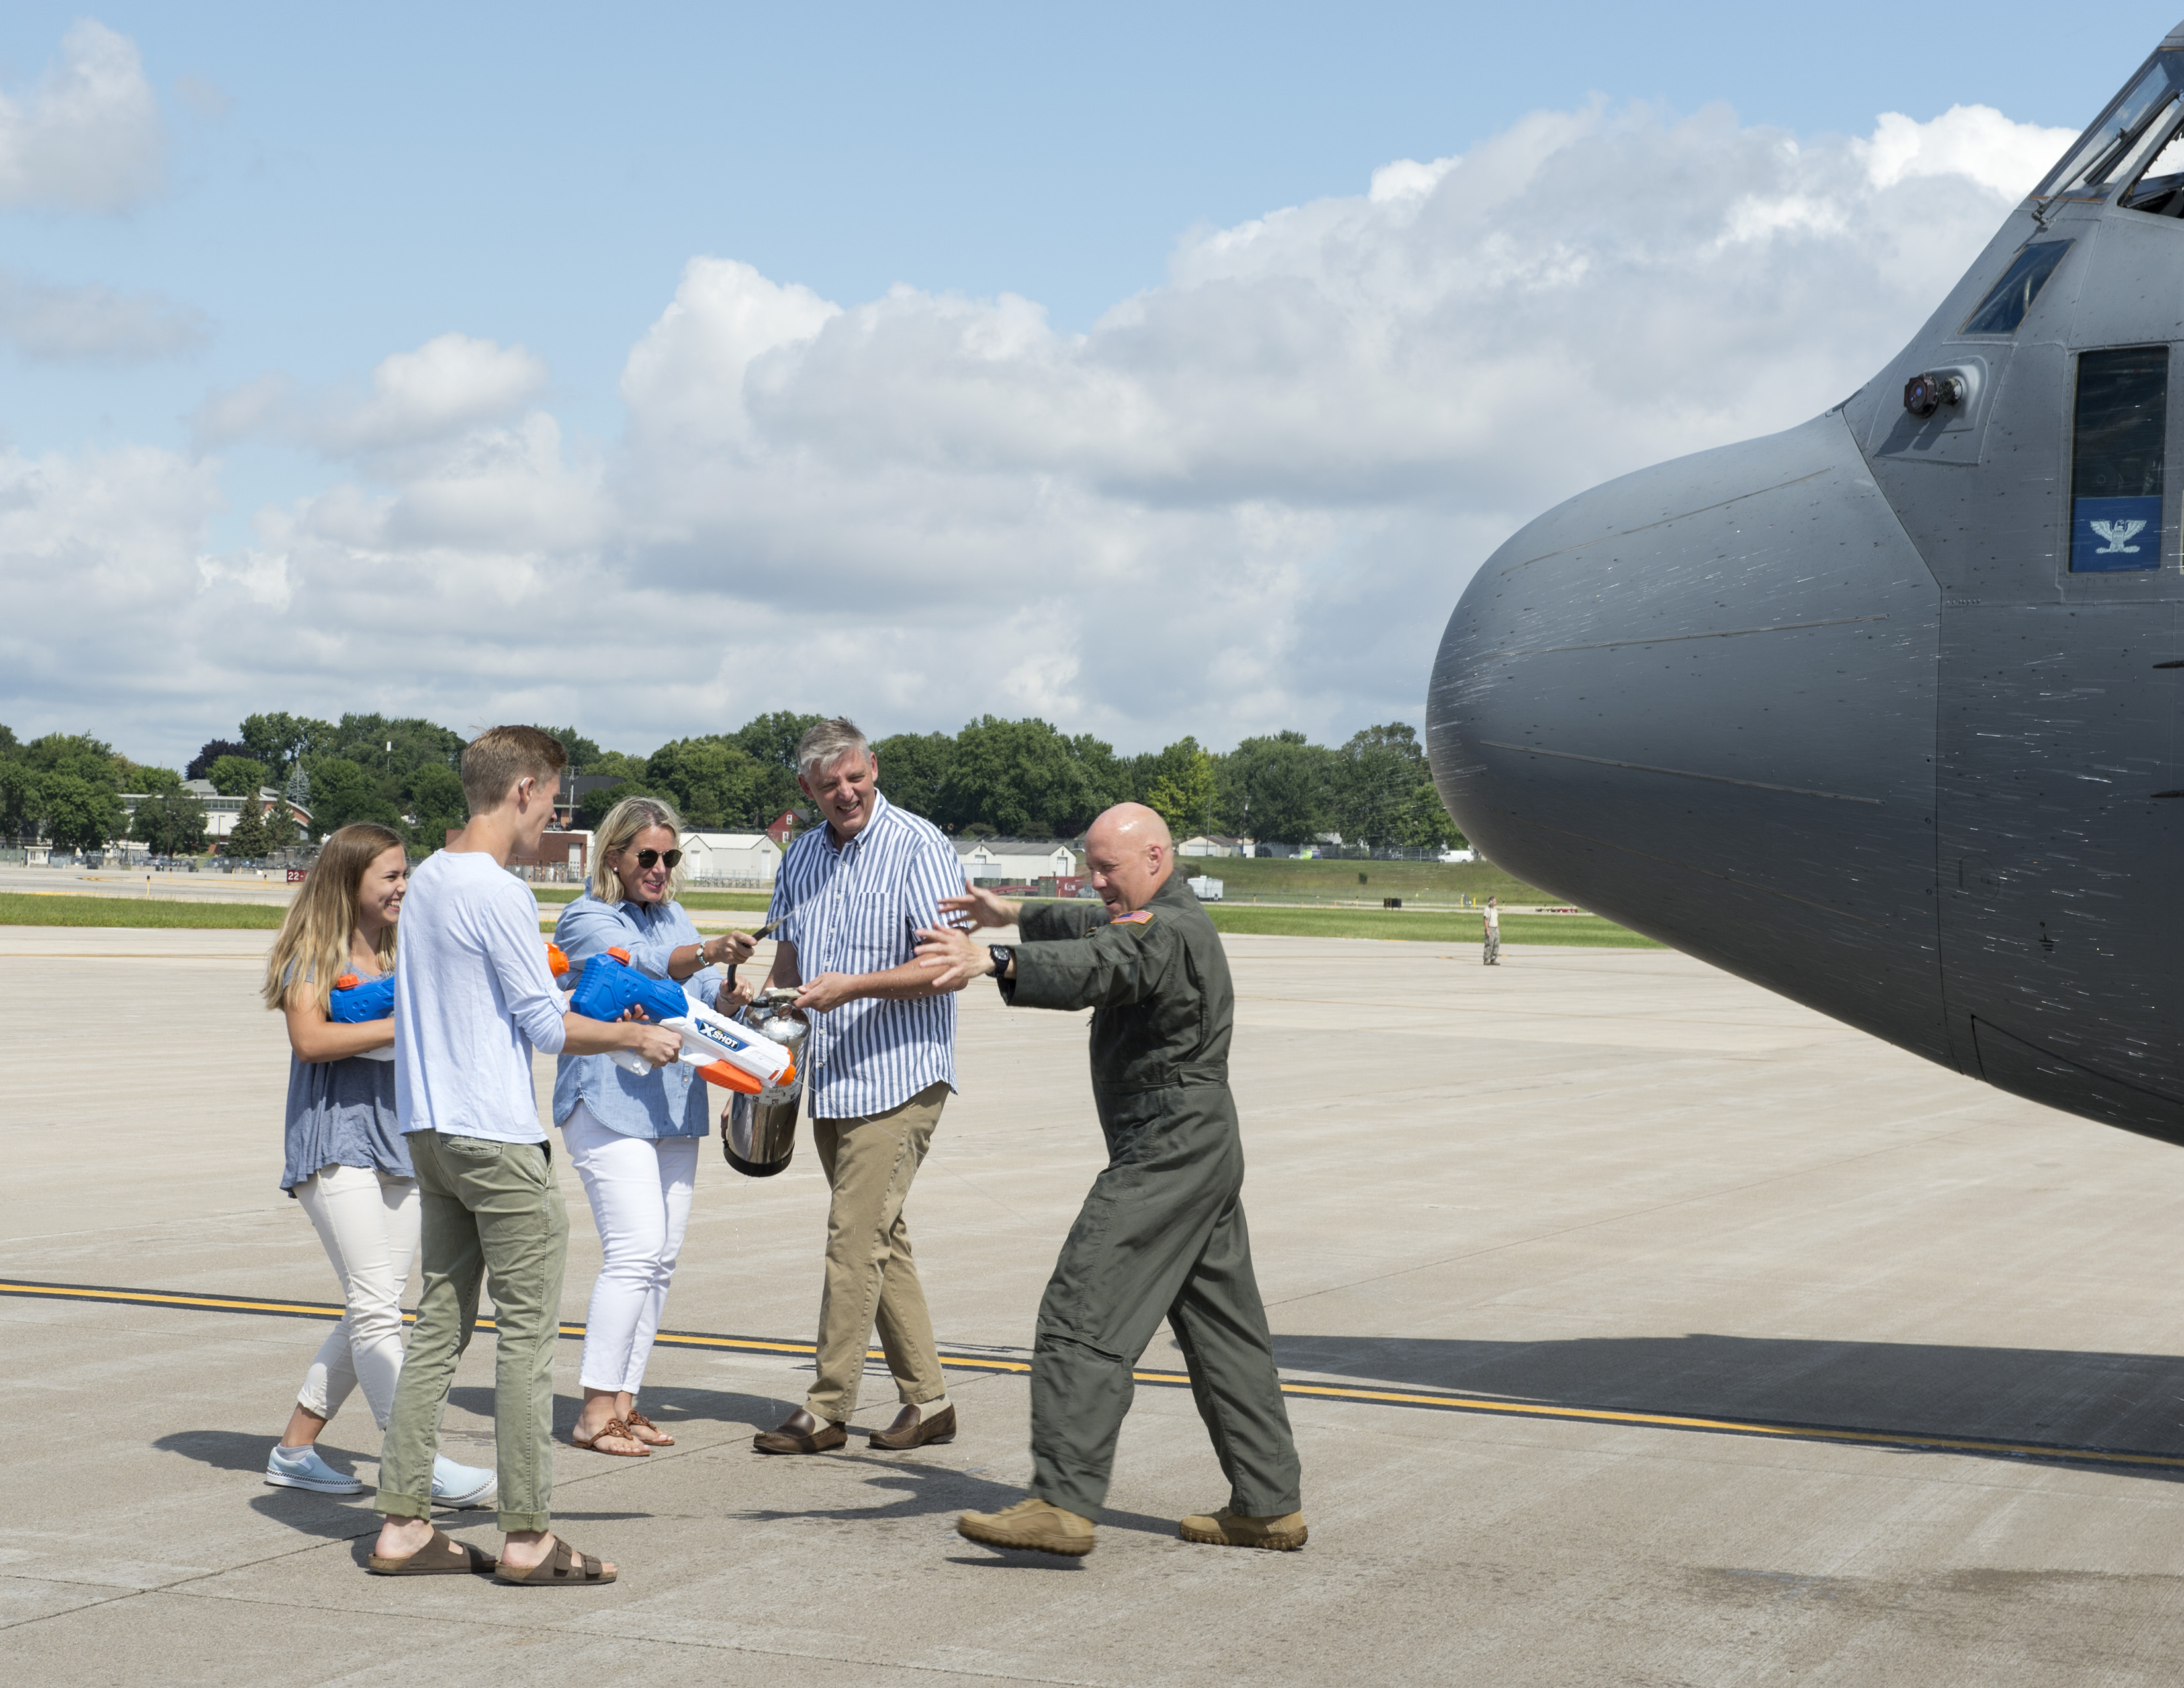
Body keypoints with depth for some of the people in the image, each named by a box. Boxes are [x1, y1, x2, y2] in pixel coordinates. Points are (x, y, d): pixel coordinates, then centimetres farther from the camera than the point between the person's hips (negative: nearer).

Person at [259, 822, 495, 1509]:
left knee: (373, 1309, 8)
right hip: (335, 1141, -8)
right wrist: (402, 1024, -19)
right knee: (375, 1307, -12)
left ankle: (296, 1447, 18)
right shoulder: (313, 955, -2)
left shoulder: (398, 957, 18)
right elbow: (310, 1039, -17)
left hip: (397, 1140, 8)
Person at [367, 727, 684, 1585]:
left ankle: (402, 1523, 13)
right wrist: (636, 1037, 2)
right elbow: (548, 1027, -12)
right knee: (527, 1330, -2)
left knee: (439, 1323, 12)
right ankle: (528, 1536, 2)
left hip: (430, 1129, 9)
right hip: (497, 1138, -9)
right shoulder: (499, 894, -15)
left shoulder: (428, 880, 12)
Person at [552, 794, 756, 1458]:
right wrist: (707, 953, -43)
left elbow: (702, 999, 14)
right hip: (608, 1100, -8)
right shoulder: (585, 918, -6)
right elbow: (645, 966, -24)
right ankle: (595, 1412, -11)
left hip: (674, 1105, 8)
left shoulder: (674, 915, 17)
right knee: (636, 1250, -16)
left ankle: (623, 1399, 14)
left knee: (662, 1259, 7)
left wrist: (727, 998, -10)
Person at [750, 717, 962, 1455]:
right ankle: (927, 1401, 18)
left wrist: (853, 986, -23)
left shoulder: (918, 846, -10)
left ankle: (826, 1410, -2)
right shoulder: (802, 856, 13)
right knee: (882, 1239, 11)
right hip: (829, 1079, 8)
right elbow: (790, 953, 23)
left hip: (899, 1074, -8)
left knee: (855, 1238, -8)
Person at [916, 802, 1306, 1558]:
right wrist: (1013, 914, 43)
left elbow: (1096, 967, -36)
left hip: (1165, 1153, -11)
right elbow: (1093, 930, 38)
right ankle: (1268, 1507, 18)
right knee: (1222, 1327, 13)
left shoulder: (1169, 932, -16)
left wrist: (993, 960, -50)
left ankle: (1063, 1501, -18)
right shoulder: (1175, 922, 18)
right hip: (1205, 1153, 11)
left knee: (1083, 1314, -14)